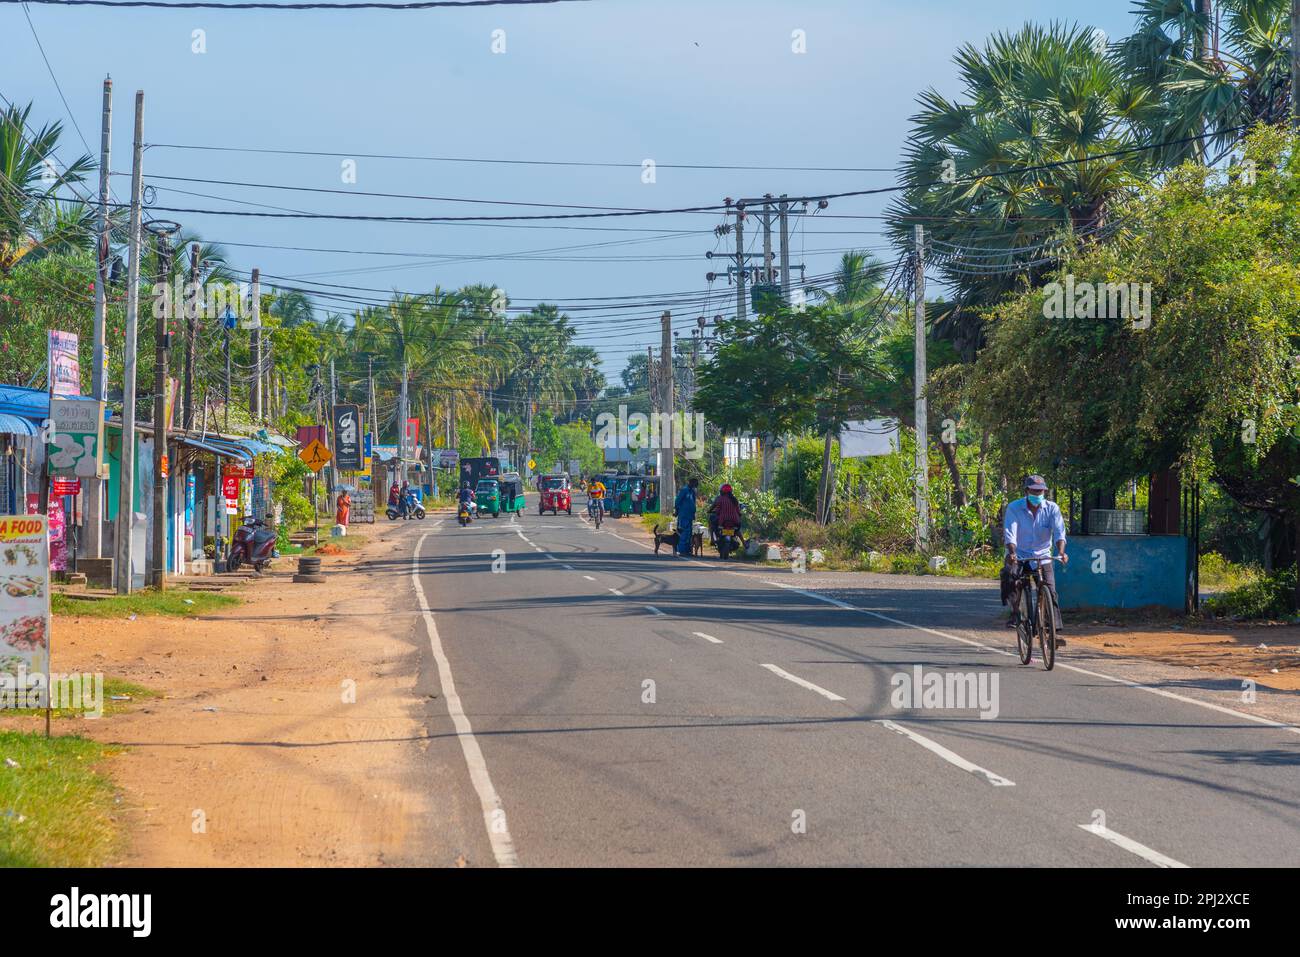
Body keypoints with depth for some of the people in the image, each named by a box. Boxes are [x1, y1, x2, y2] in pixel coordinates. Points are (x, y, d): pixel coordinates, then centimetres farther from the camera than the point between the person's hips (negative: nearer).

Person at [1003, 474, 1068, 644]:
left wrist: (1061, 552, -37)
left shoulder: (1052, 508, -7)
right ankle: (1015, 614, -6)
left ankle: (1055, 631, -5)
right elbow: (1010, 533, -21)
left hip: (1043, 556, 1)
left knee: (1050, 592, -9)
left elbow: (1059, 531, -18)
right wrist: (1012, 553, -40)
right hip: (1019, 555, -1)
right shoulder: (1014, 508, -11)